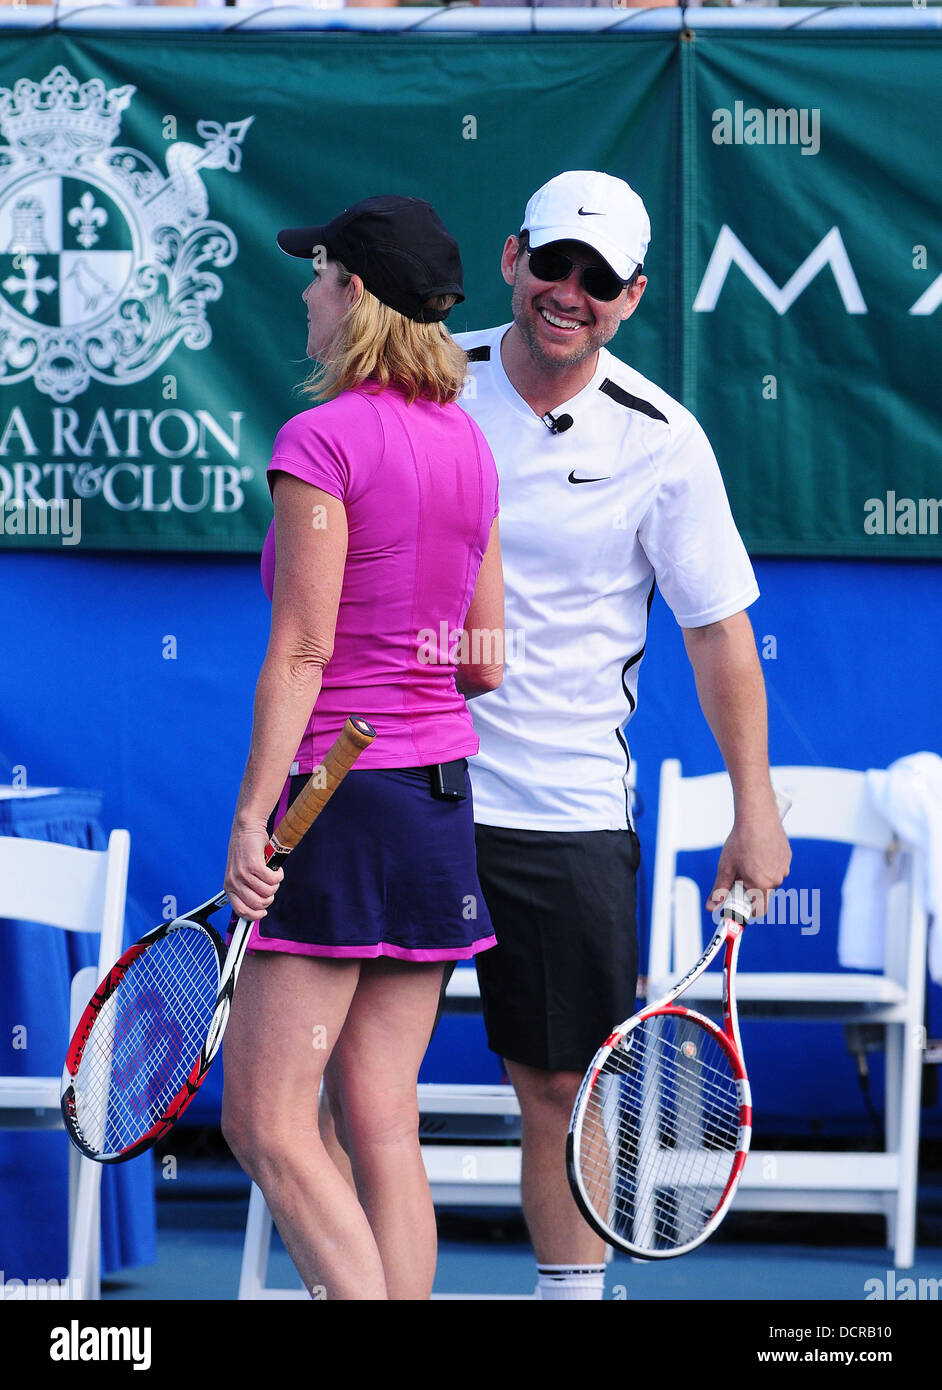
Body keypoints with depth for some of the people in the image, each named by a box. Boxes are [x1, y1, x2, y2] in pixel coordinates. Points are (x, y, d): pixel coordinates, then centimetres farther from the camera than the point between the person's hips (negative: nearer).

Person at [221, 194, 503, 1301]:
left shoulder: (321, 441, -12)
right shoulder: (468, 445, 10)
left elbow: (301, 650, -16)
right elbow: (483, 663, 12)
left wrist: (251, 818, -15)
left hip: (338, 795, -8)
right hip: (444, 790, 8)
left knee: (266, 1122, -5)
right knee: (382, 1124, 8)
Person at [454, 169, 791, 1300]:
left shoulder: (661, 443, -5)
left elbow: (721, 630, 1)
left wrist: (755, 810, -2)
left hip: (567, 811, -1)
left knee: (563, 1082, 5)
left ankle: (572, 1287, 17)